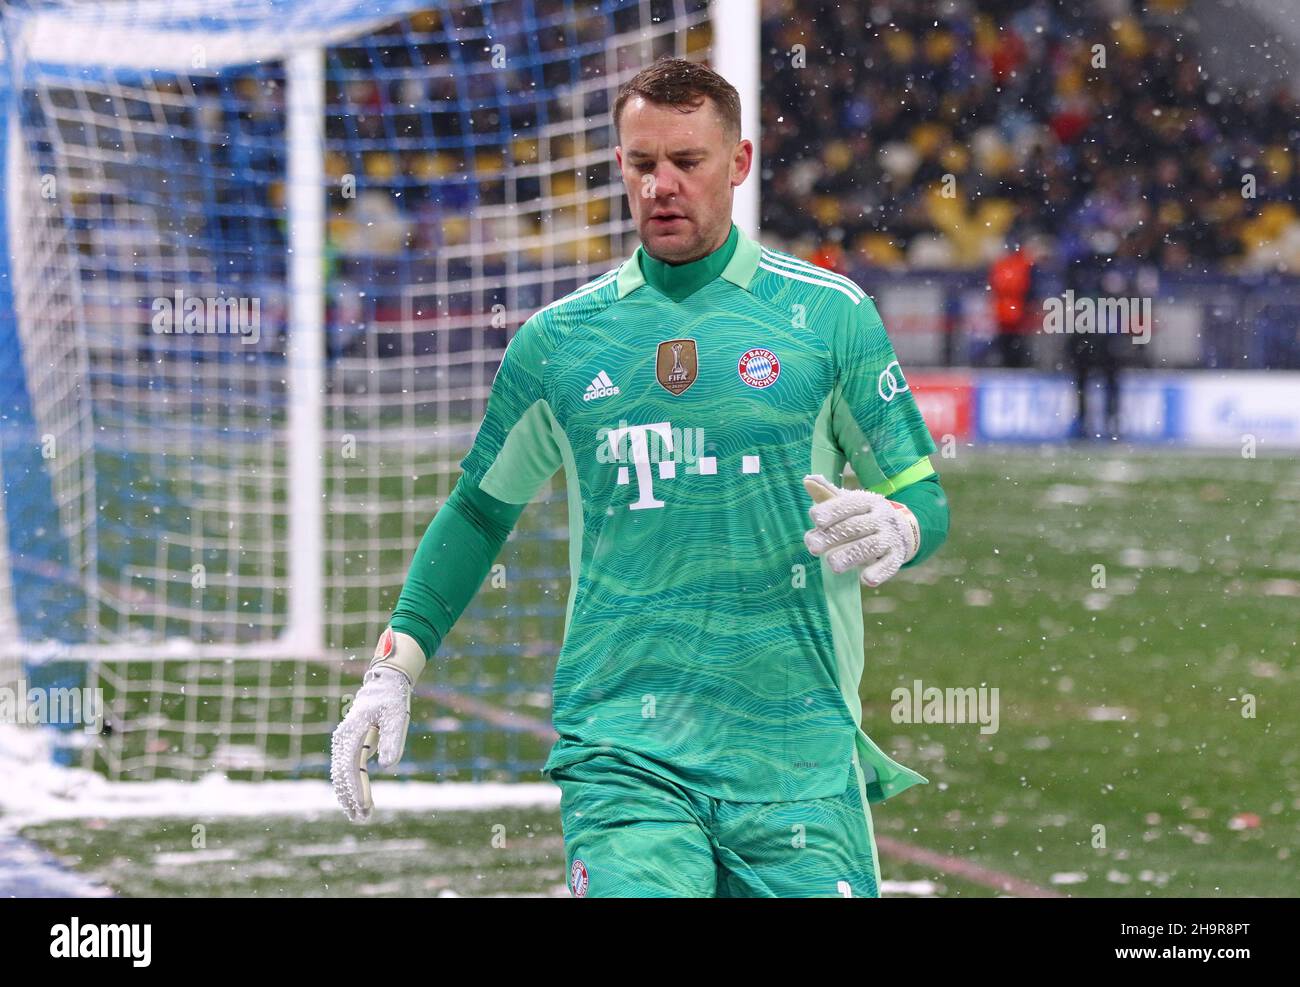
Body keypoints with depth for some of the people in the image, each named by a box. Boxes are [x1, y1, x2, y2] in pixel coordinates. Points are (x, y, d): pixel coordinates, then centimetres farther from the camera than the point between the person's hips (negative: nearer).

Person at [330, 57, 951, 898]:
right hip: (622, 755, 0)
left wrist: (892, 529, -16)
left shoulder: (830, 315, 5)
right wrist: (394, 670, 15)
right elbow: (480, 510, 22)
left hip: (797, 757, 0)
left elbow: (925, 497, 8)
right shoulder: (558, 340, 11)